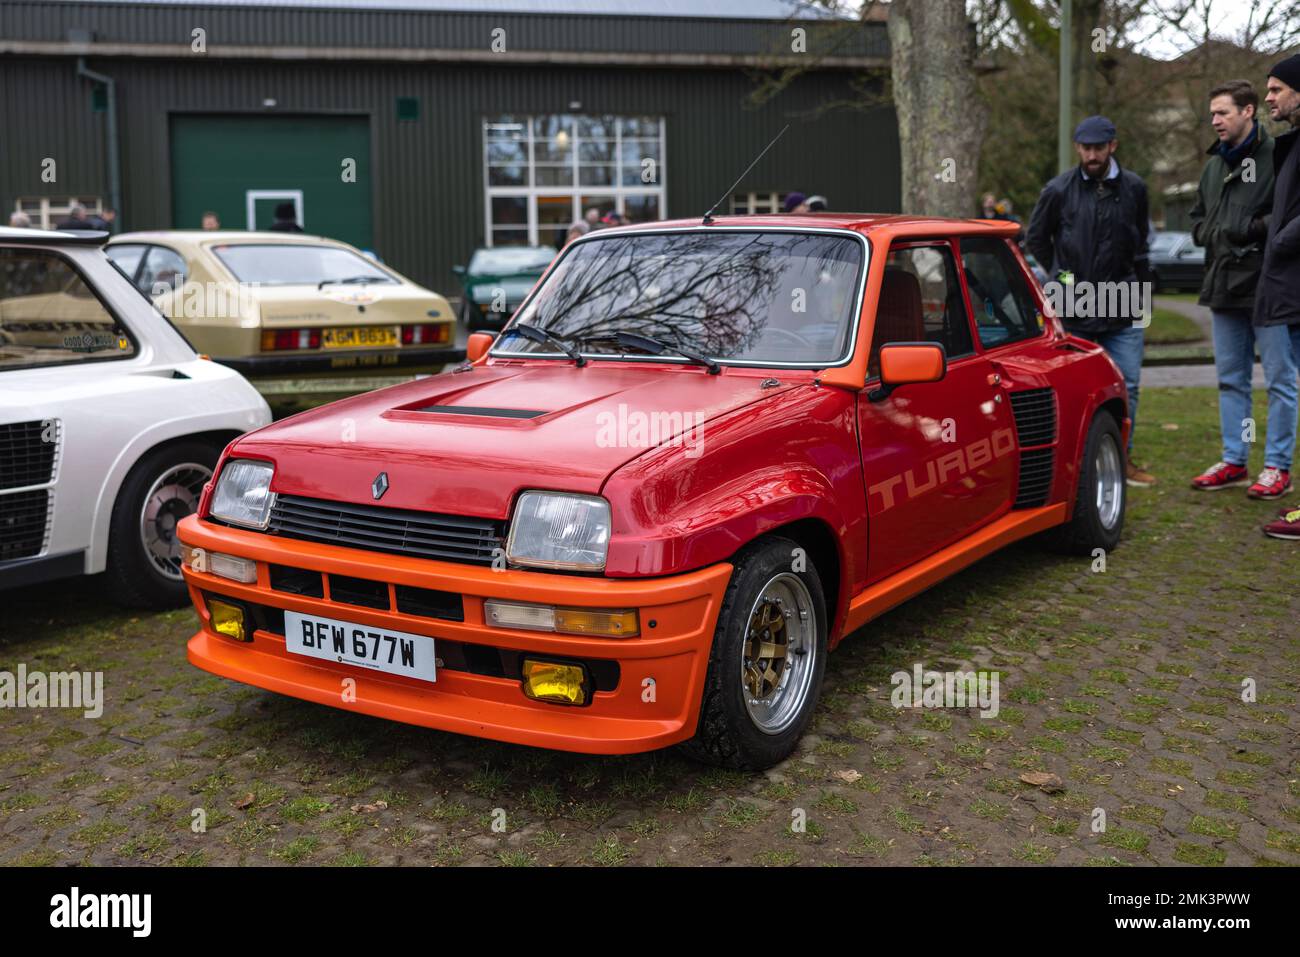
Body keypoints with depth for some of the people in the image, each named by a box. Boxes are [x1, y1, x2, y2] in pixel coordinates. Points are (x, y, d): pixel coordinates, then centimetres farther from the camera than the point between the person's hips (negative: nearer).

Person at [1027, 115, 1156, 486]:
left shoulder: (1134, 188, 4)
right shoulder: (1059, 190, -3)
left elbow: (1140, 243, 16)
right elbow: (1036, 238, 9)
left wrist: (1139, 287, 16)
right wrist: (1060, 275, 7)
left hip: (1122, 307, 2)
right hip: (1073, 312, -2)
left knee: (1127, 386, 4)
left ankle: (1122, 459, 16)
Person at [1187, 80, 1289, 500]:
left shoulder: (1276, 156, -9)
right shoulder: (1214, 165, 15)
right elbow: (1198, 221, 22)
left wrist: (1252, 229, -16)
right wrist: (1218, 235, 4)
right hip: (1224, 285, 8)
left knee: (1280, 379, 2)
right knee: (1230, 379, 13)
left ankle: (1276, 465, 9)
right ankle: (1233, 461, 23)